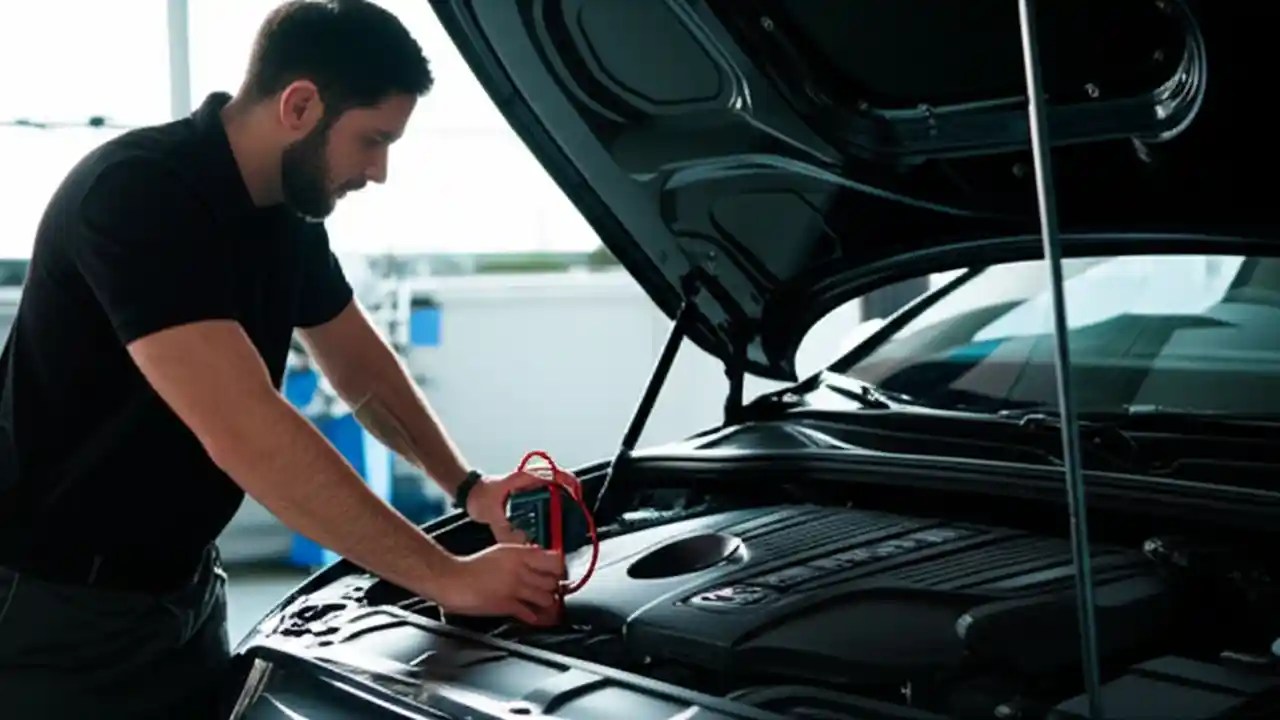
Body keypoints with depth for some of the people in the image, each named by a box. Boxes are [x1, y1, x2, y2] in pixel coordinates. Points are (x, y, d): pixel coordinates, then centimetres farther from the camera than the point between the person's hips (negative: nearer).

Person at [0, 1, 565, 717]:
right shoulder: (138, 196, -27)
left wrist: (467, 486, -1)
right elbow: (244, 436, -34)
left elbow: (361, 366, 14)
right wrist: (446, 577, -31)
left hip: (182, 589, 8)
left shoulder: (288, 212, 0)